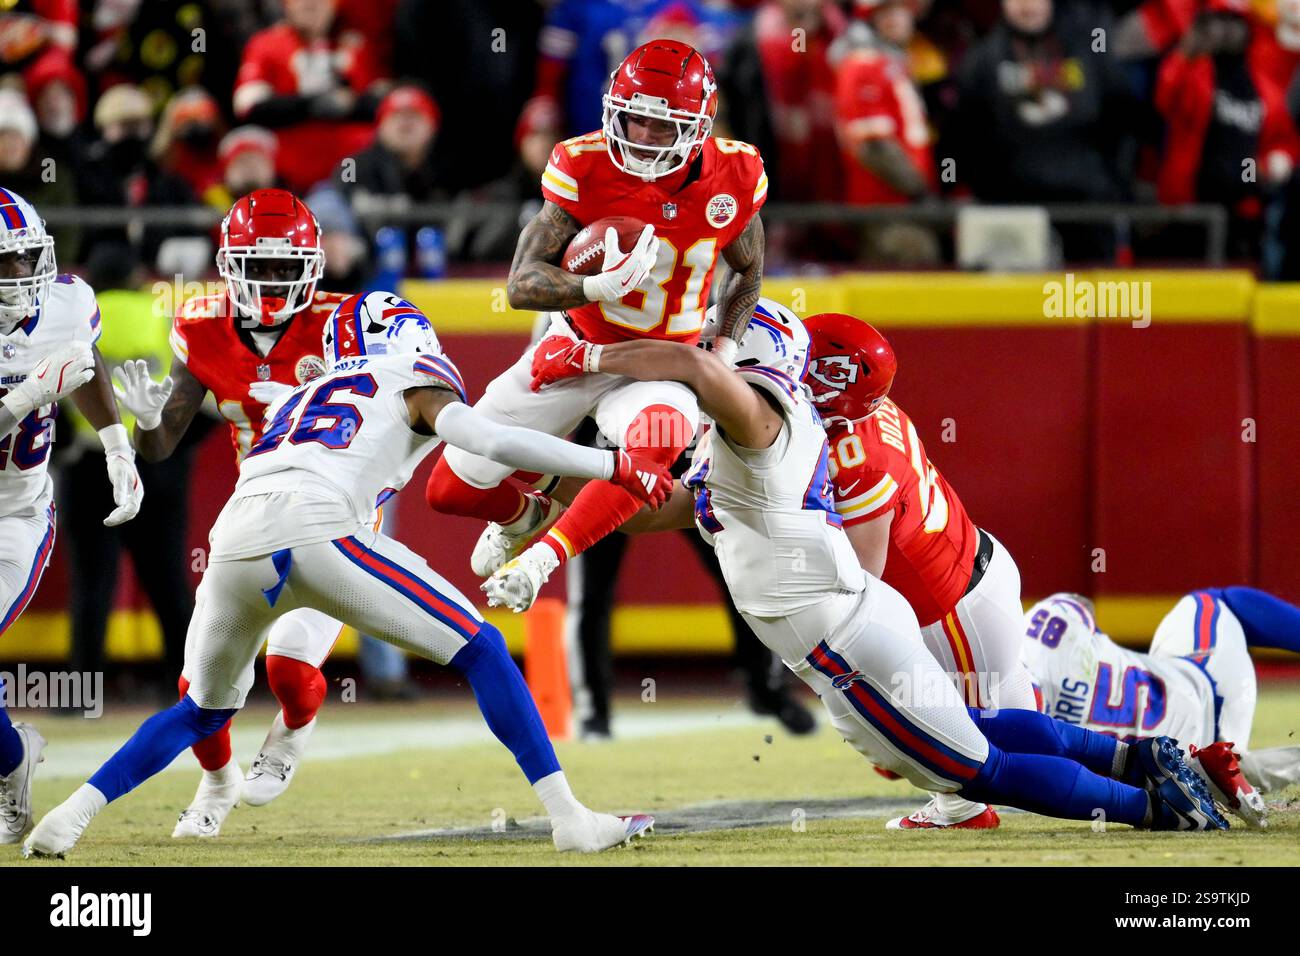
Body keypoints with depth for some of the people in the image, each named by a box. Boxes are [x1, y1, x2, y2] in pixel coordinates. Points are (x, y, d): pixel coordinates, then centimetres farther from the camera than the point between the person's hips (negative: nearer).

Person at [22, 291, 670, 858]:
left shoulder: (301, 398, 38)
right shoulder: (416, 384, 21)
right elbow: (494, 442, 6)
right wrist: (618, 467, 8)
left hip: (234, 548, 6)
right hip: (318, 534, -6)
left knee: (205, 710, 29)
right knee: (480, 651, 6)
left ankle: (71, 815, 16)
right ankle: (568, 818, -2)